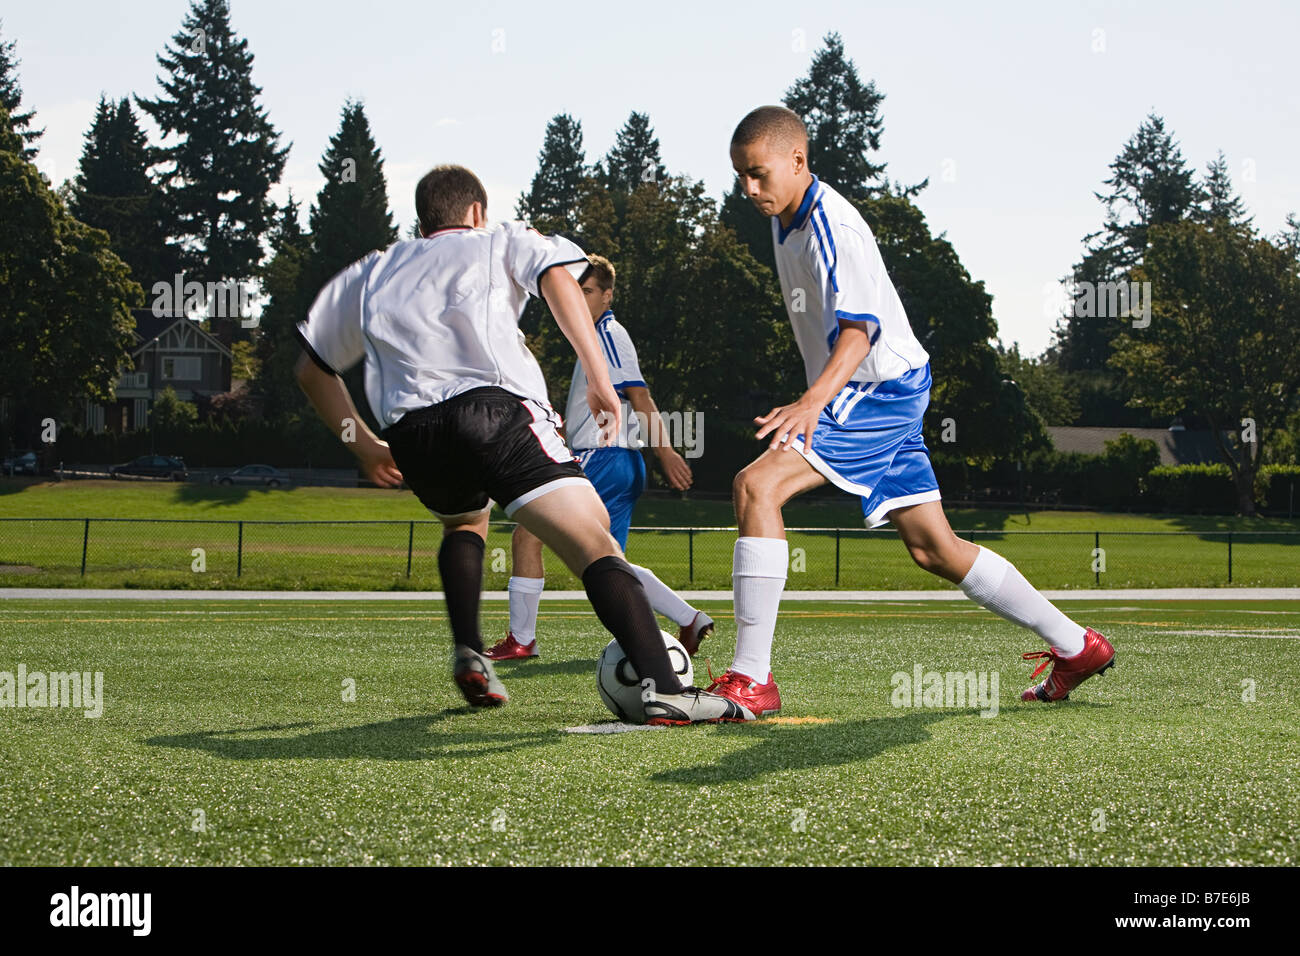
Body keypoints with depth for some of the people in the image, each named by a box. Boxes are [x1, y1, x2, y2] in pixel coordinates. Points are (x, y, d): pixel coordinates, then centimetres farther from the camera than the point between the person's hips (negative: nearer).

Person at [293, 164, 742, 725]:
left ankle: (469, 658, 20)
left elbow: (311, 369, 39)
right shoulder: (502, 242, 26)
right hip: (494, 407, -4)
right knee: (595, 545, -10)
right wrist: (600, 381, -1)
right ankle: (662, 688, -30)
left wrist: (362, 445, 46)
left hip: (409, 432, 4)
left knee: (464, 520, 37)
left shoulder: (372, 273, 35)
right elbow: (557, 277, 3)